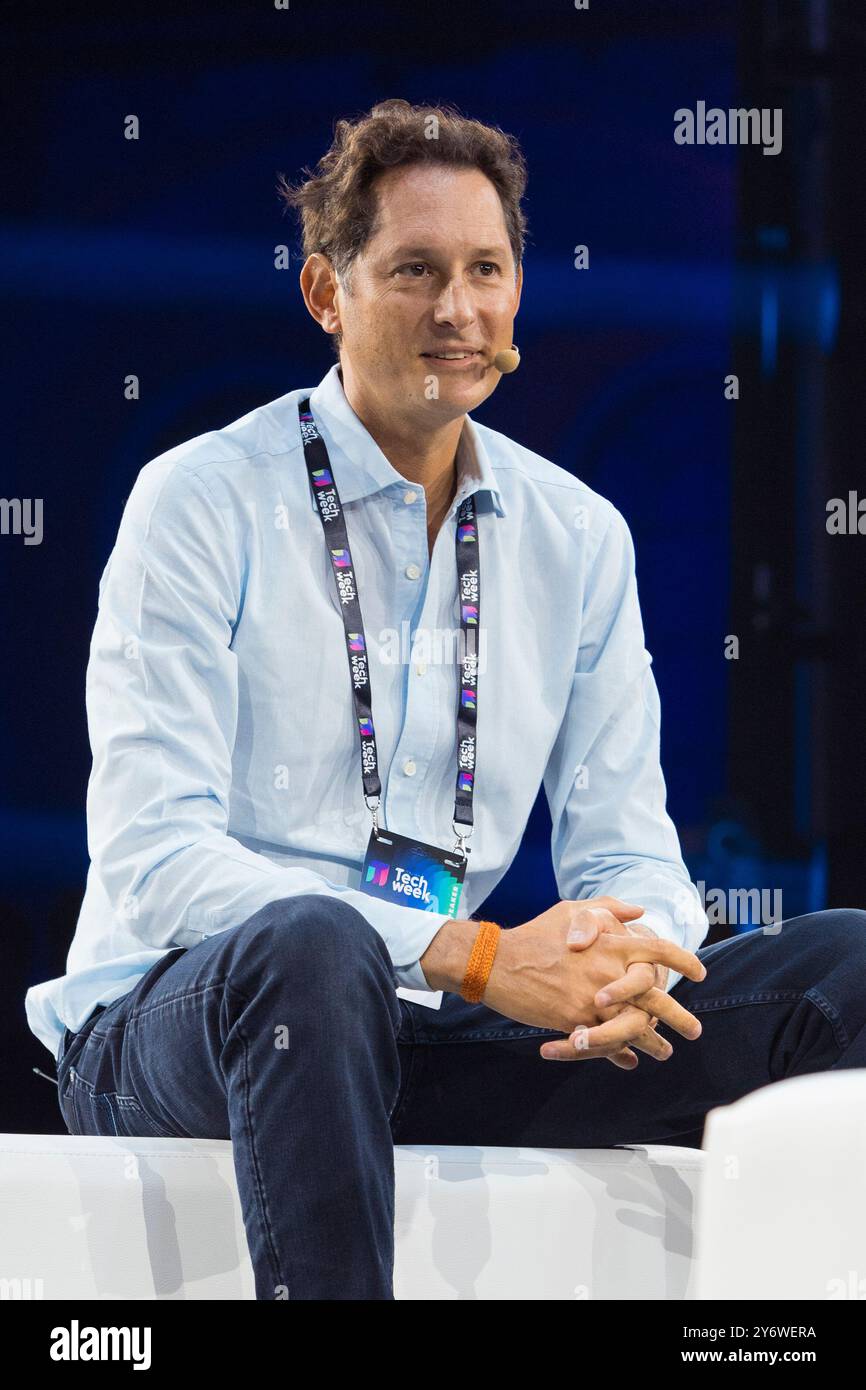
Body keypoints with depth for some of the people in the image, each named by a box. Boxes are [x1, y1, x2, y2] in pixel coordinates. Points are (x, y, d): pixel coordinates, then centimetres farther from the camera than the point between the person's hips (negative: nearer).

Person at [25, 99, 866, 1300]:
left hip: (425, 1038, 5)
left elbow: (624, 847, 9)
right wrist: (479, 958, -25)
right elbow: (149, 861, -16)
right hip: (167, 1020, -5)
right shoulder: (202, 504, -6)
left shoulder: (579, 538, 10)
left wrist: (628, 967, -19)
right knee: (311, 944, -42)